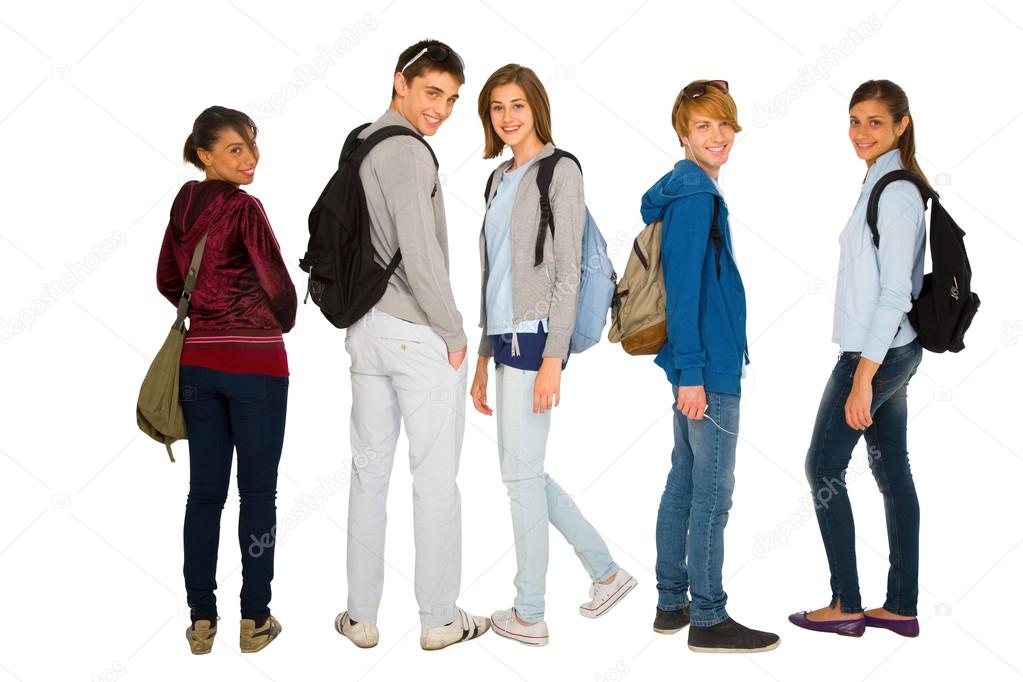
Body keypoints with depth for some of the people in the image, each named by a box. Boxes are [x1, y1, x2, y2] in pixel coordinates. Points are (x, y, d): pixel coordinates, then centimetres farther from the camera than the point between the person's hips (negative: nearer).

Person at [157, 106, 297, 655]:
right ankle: (255, 619, 12)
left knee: (204, 491, 9)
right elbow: (278, 285, -12)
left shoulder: (184, 203, 7)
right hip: (256, 364, -6)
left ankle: (201, 620, 15)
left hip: (198, 362, 6)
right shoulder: (244, 209, -13)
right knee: (257, 491, 5)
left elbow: (168, 282, 16)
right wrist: (282, 323, 9)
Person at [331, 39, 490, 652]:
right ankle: (440, 619, 15)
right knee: (436, 480, 3)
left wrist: (358, 312, 19)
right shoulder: (407, 151, -15)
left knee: (370, 471, 13)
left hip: (366, 328, 8)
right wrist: (454, 336, -11)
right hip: (419, 336, -8)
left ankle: (362, 615, 21)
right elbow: (421, 259, -20)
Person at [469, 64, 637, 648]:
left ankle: (530, 615, 12)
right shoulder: (501, 178, 17)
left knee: (522, 473, -2)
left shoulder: (560, 171, -6)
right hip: (504, 337, 8)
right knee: (527, 472, 12)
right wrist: (484, 357, 17)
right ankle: (607, 571, 26)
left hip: (534, 337, -8)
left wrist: (552, 359, -18)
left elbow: (568, 272, -12)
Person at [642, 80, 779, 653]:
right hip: (708, 368, -10)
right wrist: (691, 373, -22)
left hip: (701, 364, 10)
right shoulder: (695, 193, -15)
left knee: (684, 484, 14)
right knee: (713, 493, -2)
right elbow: (682, 288, -20)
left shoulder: (696, 191, 15)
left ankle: (672, 603, 24)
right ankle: (708, 617, 8)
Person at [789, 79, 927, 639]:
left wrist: (863, 375, -22)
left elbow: (895, 293, -21)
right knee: (893, 472, 11)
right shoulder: (882, 184, 13)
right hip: (893, 352, 9)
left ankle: (846, 605, 9)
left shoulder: (896, 192, -16)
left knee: (824, 466, 0)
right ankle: (901, 607, 19)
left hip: (875, 354, -9)